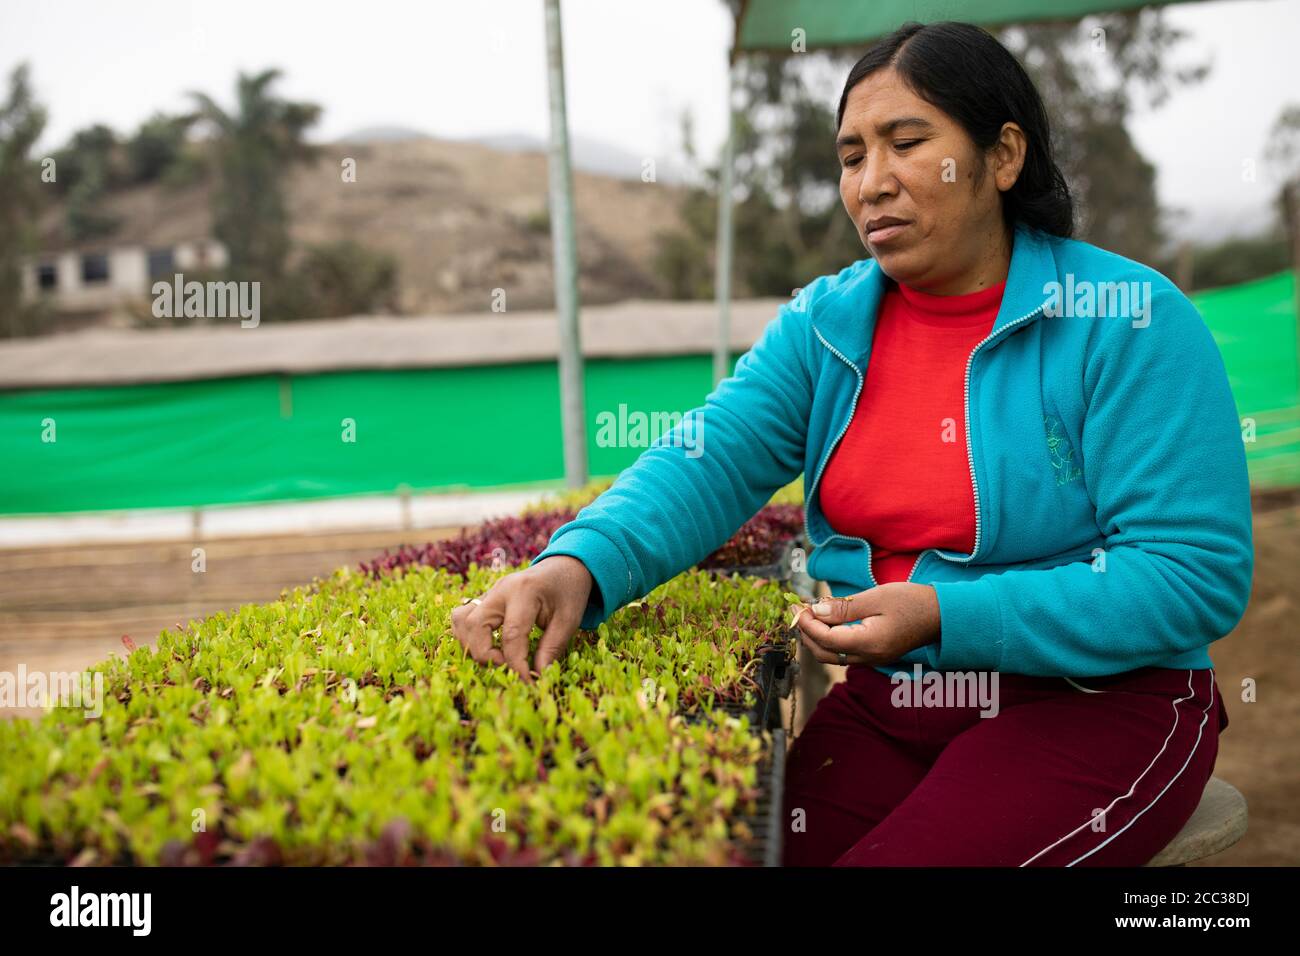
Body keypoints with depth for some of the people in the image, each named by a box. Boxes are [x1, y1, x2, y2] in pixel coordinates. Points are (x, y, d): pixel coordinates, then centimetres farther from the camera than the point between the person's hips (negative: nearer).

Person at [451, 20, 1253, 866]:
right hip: (888, 702, 4)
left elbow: (1201, 575, -16)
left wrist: (946, 618, -24)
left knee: (904, 858, -25)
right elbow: (711, 462, -8)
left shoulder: (1128, 322, -12)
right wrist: (579, 564, -29)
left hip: (1098, 704, -4)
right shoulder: (825, 323, 5)